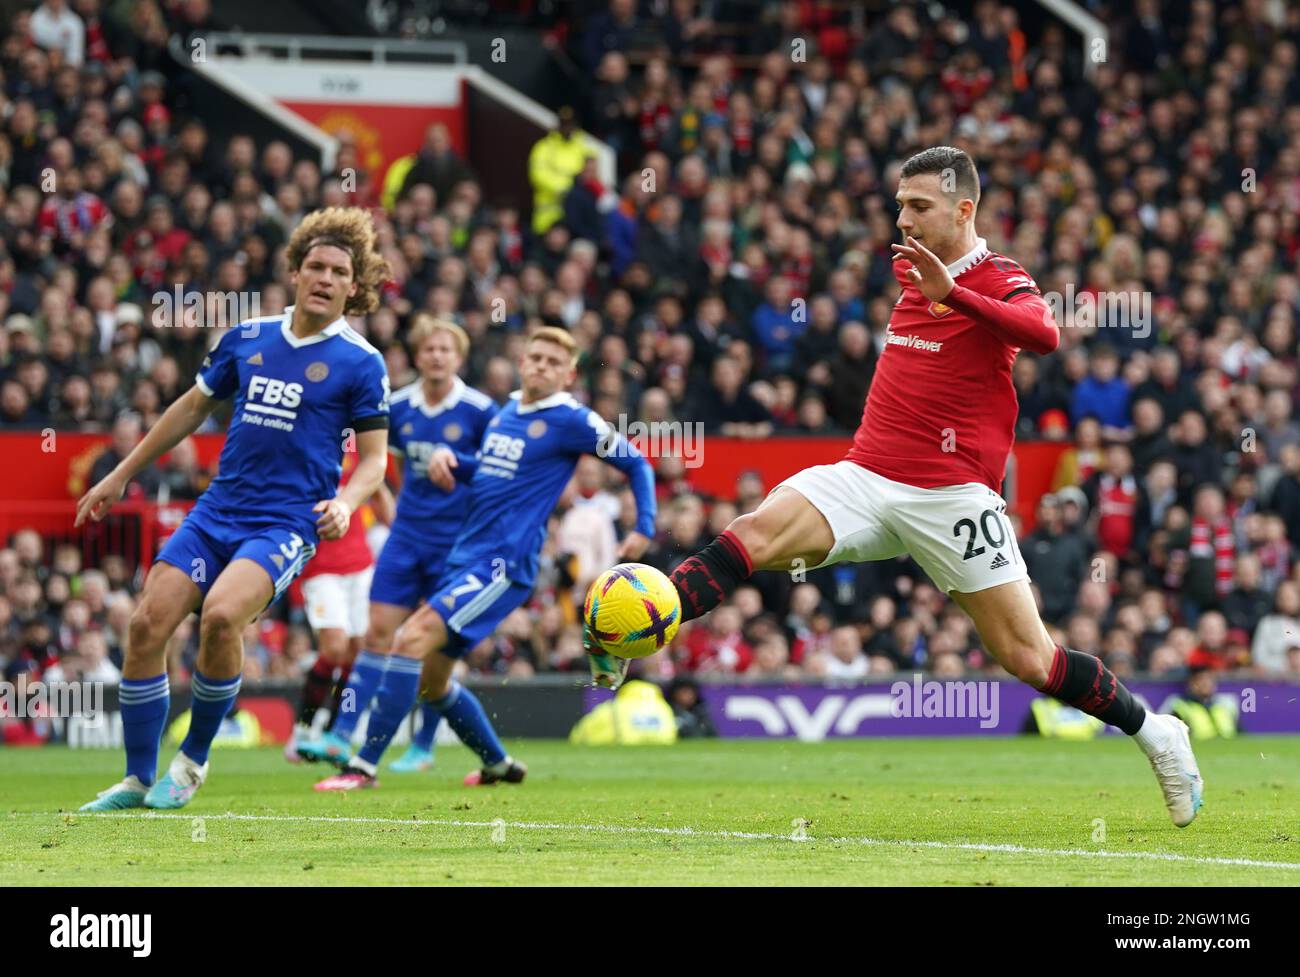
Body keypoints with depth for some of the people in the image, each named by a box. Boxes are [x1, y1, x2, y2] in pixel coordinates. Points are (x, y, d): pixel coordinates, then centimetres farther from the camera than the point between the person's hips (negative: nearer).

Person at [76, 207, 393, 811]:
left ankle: (193, 760, -8)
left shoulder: (360, 363, -2)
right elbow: (195, 406, 23)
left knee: (221, 614, -30)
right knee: (148, 624, -10)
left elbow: (373, 455, 1)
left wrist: (345, 503, -20)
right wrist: (123, 474, 25)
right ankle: (137, 780, 3)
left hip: (287, 523, -5)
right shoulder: (247, 339, 10)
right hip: (218, 509, 5)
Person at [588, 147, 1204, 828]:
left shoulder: (1000, 282, -5)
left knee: (1028, 659, -6)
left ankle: (1155, 734, 16)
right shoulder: (910, 269, 15)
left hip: (951, 497, -5)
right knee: (756, 532, -22)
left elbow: (1044, 335, -30)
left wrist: (951, 291, -36)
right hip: (866, 478, 5)